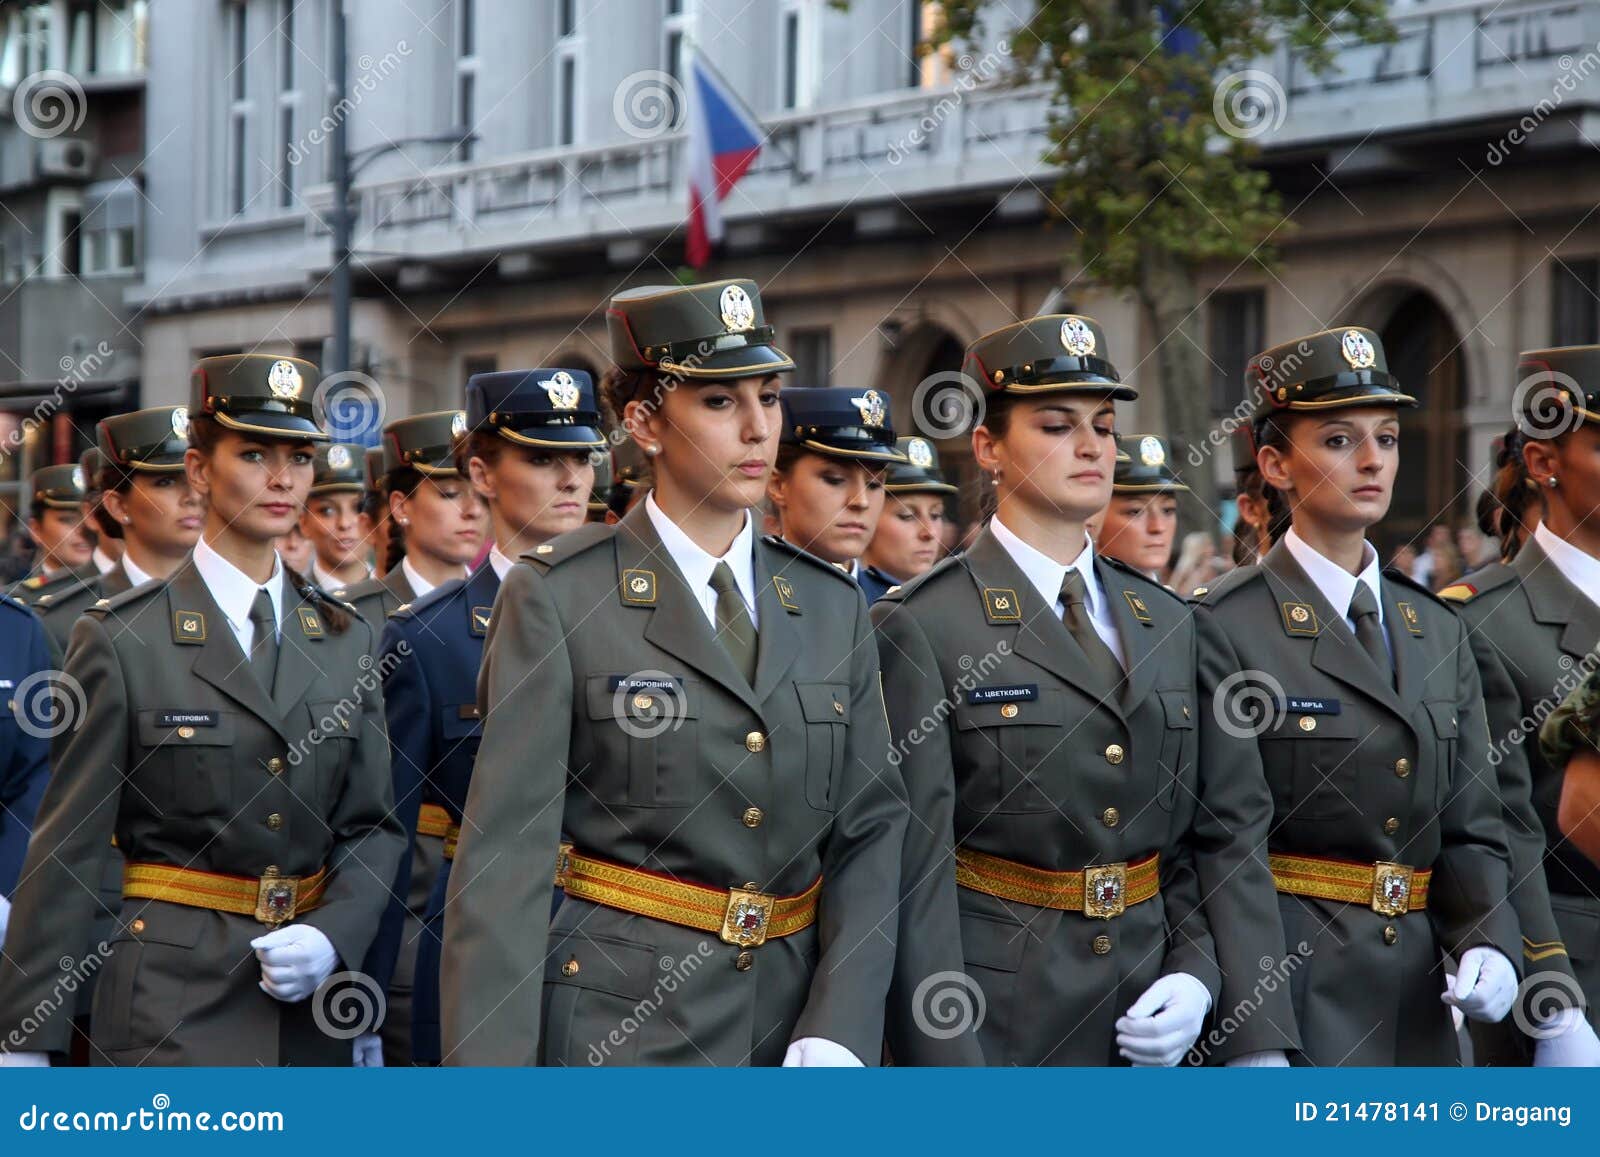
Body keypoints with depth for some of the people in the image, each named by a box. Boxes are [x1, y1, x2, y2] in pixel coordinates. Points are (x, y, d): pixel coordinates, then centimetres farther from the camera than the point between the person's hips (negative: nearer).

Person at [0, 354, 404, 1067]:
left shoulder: (343, 641, 10)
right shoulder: (121, 640, -3)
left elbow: (373, 826, 11)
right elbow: (66, 847, -4)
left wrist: (334, 939, -9)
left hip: (308, 1010, 5)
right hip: (171, 1003, -4)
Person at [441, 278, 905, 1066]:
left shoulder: (833, 609, 9)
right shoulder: (556, 600, -5)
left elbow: (870, 830, 4)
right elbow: (504, 852, -9)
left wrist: (837, 1035, -9)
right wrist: (488, 1067, -16)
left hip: (791, 1028, 4)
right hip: (612, 1028, -4)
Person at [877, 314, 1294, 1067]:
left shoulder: (1168, 626, 10)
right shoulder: (920, 630, -7)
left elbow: (1227, 828, 9)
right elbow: (914, 870, -12)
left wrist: (1197, 975, -7)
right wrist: (942, 1062, -17)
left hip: (1146, 1028, 5)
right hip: (994, 1029, -5)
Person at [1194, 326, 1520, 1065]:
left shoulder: (1439, 634, 13)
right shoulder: (1224, 631, -6)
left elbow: (1471, 828, 11)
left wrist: (1487, 945, -9)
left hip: (1415, 1003, 6)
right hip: (1288, 995, -6)